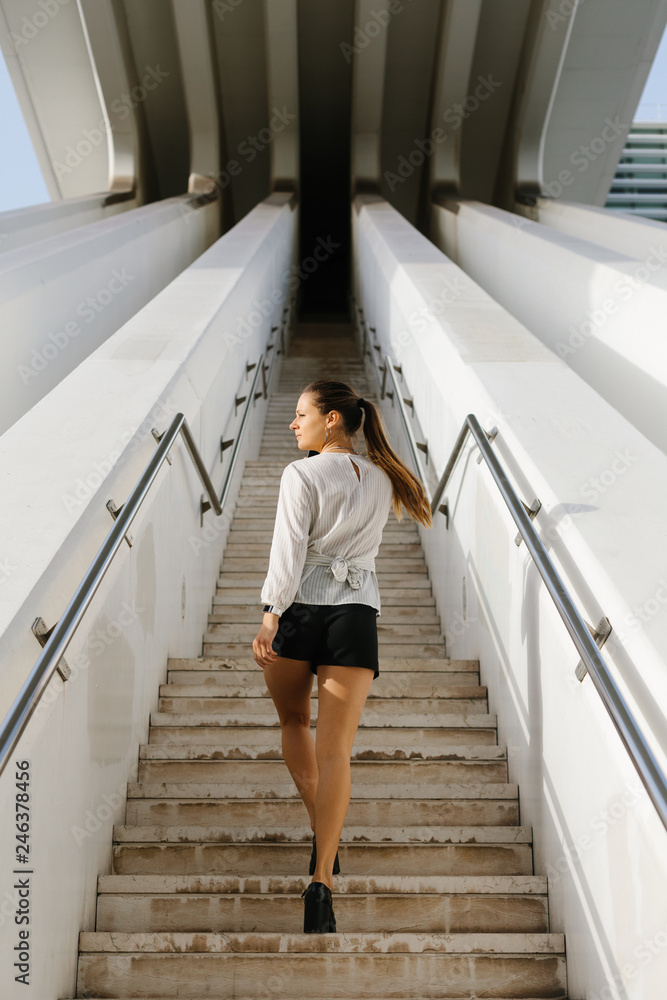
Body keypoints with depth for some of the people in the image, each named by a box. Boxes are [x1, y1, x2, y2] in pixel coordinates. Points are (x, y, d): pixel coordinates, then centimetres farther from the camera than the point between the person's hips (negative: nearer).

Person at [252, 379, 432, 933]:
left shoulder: (301, 474, -6)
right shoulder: (381, 480, 11)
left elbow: (289, 550, -14)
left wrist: (270, 617, -14)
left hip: (300, 607, -3)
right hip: (358, 612, 3)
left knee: (293, 720, 22)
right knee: (335, 749, 0)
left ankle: (323, 833, 21)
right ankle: (322, 878, -7)